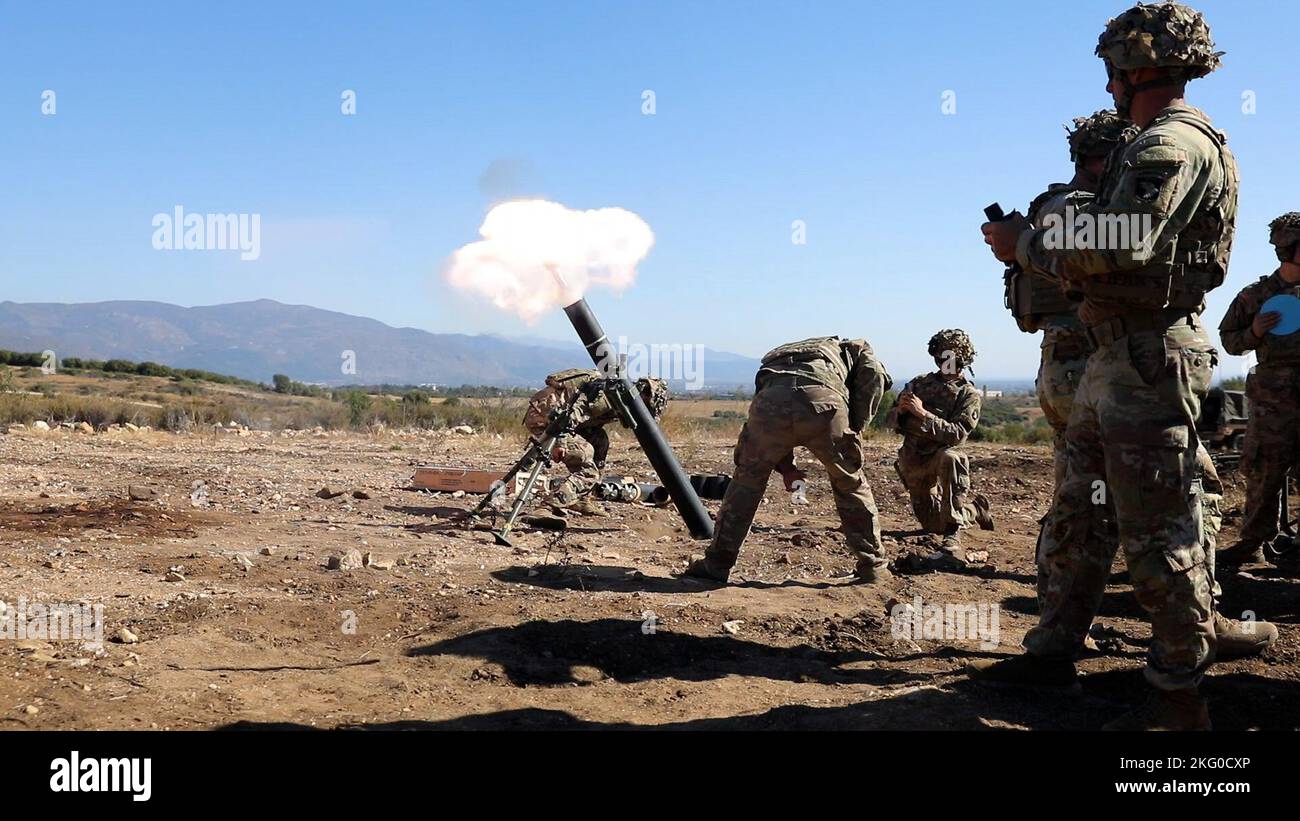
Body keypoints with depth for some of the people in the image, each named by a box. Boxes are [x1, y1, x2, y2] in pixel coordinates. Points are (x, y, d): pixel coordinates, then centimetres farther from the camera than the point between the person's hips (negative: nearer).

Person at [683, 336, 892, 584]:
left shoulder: (779, 355, 44)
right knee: (851, 484, 20)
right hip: (823, 404, -2)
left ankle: (717, 564, 26)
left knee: (747, 480, 22)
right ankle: (873, 566, 27)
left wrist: (786, 467, 34)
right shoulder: (854, 350, 36)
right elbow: (874, 374, 14)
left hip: (770, 402, 2)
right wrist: (854, 429, 19)